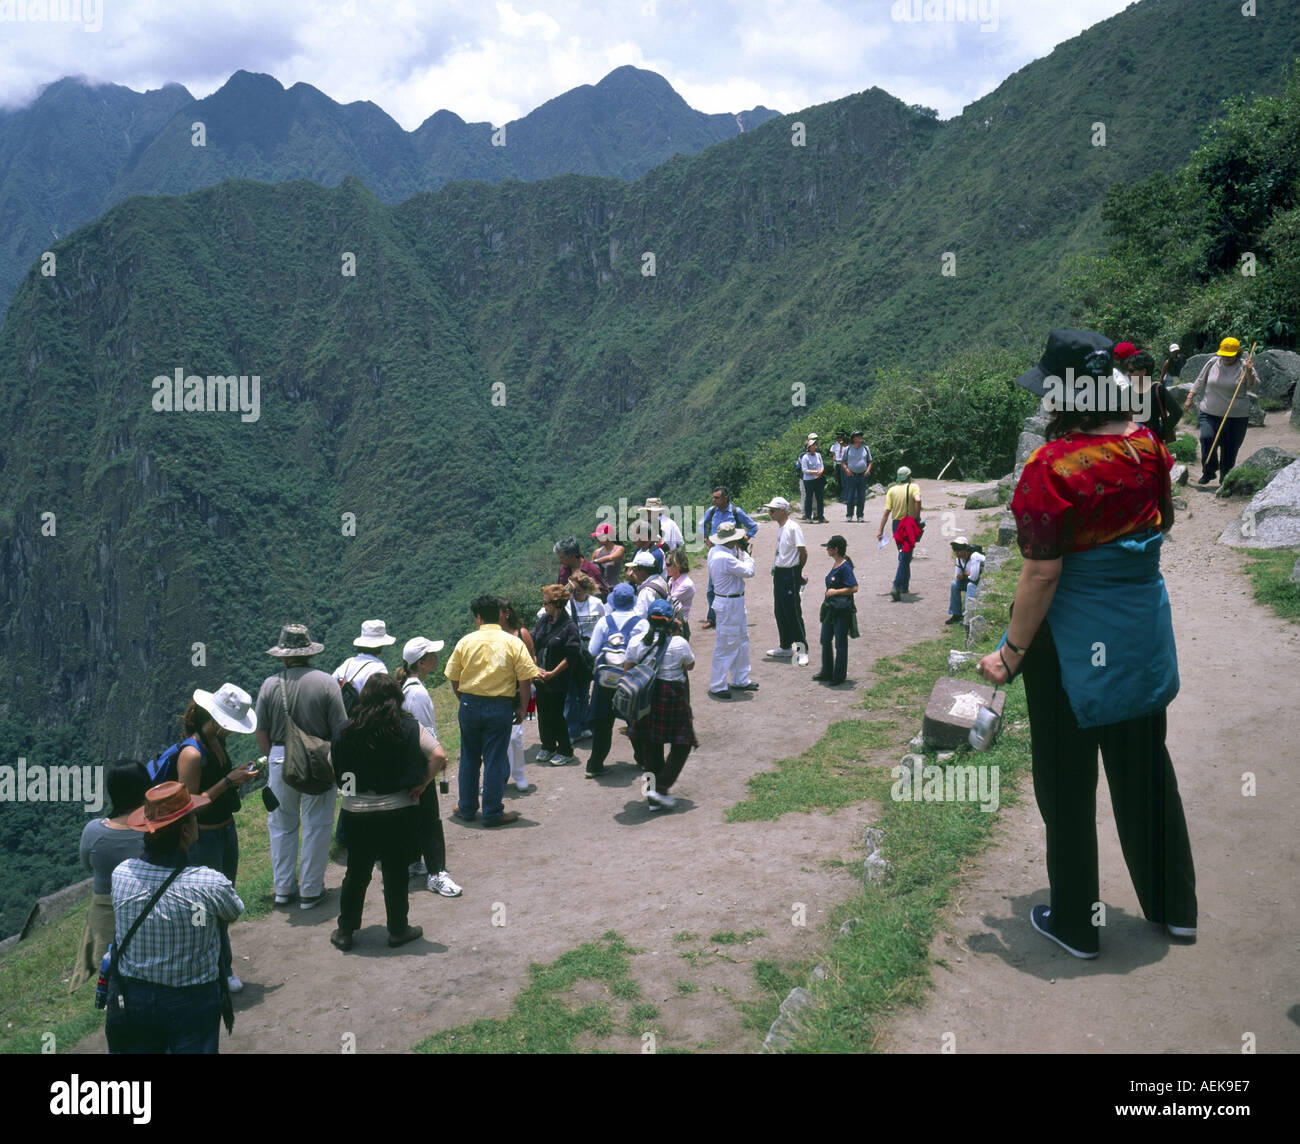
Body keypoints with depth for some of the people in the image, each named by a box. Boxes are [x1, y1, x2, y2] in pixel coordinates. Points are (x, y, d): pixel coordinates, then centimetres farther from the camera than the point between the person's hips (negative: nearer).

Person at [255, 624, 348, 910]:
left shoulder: (270, 684, -4)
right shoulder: (326, 683, -10)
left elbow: (261, 733, 2)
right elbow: (340, 731, -9)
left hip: (281, 760, 2)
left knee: (281, 825, 17)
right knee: (316, 826, 9)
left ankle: (283, 889, 25)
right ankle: (310, 892, 16)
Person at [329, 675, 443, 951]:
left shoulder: (347, 732, -2)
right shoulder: (409, 728, -8)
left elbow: (331, 770, 4)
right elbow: (439, 756, -17)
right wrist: (422, 785, -6)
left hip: (356, 814, 2)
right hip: (399, 813, -2)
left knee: (356, 873, 16)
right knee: (396, 874, 12)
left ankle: (345, 932, 25)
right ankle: (398, 930, 23)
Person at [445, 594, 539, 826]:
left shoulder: (466, 641, -1)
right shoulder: (513, 643, -4)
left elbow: (453, 677, 2)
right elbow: (525, 679, -8)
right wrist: (522, 708, 3)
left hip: (469, 704, 2)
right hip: (500, 707, -2)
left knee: (469, 758, 15)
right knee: (495, 761, 5)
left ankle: (467, 809, 25)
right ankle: (493, 813, 10)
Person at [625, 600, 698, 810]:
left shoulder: (635, 643, -3)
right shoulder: (679, 644, -12)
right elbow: (690, 665, 6)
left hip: (645, 698, 4)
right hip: (673, 697, -4)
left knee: (650, 745, 14)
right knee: (681, 745, 9)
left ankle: (653, 798, 19)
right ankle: (660, 788, -1)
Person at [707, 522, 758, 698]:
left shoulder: (714, 551, 4)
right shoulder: (725, 558, -27)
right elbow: (748, 571, -19)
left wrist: (739, 549, 6)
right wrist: (745, 552, -6)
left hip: (735, 603, 11)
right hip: (729, 604, -11)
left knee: (741, 640, 20)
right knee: (725, 645, -2)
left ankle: (740, 680, 32)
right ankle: (717, 686, 8)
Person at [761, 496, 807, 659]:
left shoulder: (793, 528, -15)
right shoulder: (780, 528, 12)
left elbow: (803, 552, -15)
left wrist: (798, 571, -3)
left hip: (790, 574, -9)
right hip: (779, 574, 9)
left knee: (793, 612, -3)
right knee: (780, 612, 14)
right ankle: (785, 647, 24)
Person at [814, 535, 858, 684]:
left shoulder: (845, 567, -19)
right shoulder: (835, 564, 8)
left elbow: (854, 588, -24)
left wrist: (834, 592, -19)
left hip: (842, 610, -9)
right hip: (830, 608, 9)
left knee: (840, 643, 3)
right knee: (825, 640, 16)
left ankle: (839, 676, 15)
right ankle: (827, 673, 29)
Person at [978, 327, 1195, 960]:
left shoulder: (1053, 468, -23)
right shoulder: (1149, 447, -3)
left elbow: (1042, 576, -23)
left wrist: (1010, 655, -15)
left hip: (1075, 640, -6)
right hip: (1146, 628, 7)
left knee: (1066, 783, 10)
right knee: (1145, 766, 21)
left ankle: (1075, 925, 24)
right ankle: (1174, 907, 36)